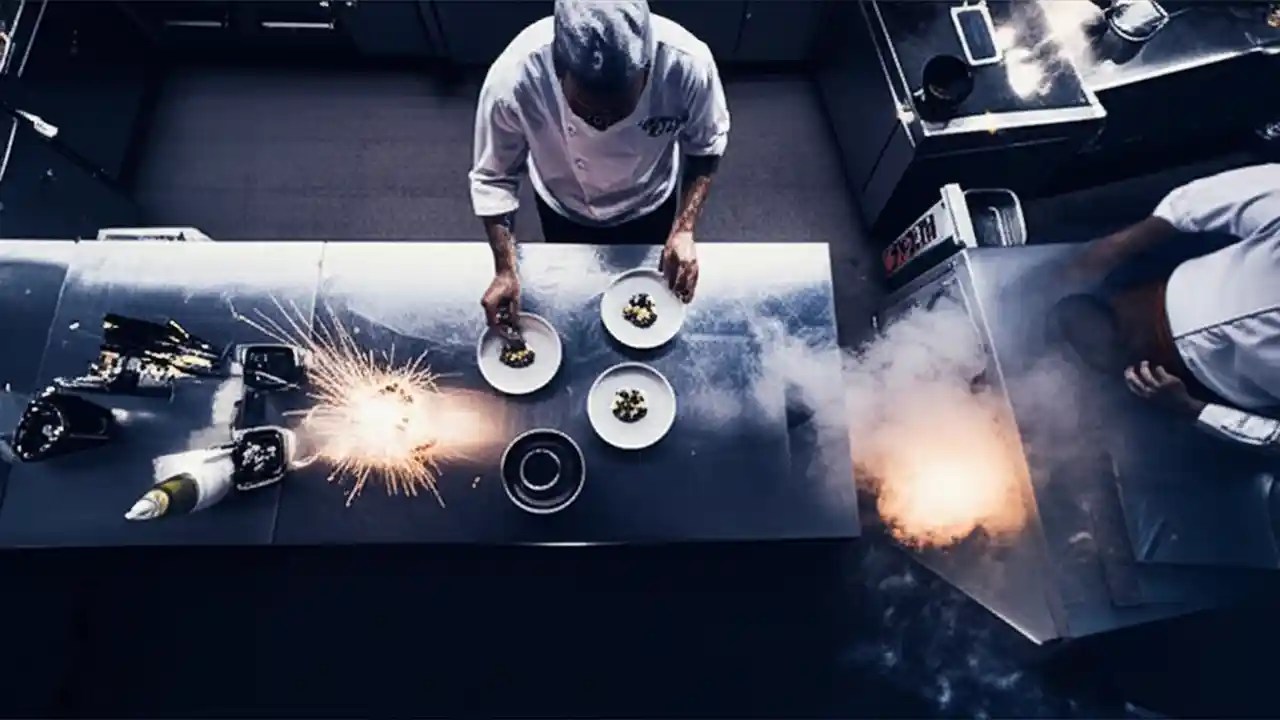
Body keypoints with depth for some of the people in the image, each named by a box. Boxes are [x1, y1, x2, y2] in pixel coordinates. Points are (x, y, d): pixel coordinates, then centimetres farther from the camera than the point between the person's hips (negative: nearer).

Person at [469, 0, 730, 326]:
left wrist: (684, 229, -25)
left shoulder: (687, 62, -37)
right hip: (565, 211, 0)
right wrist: (506, 271, -26)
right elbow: (493, 179, -21)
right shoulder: (511, 79, -39)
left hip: (651, 204, 1)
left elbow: (705, 146, -16)